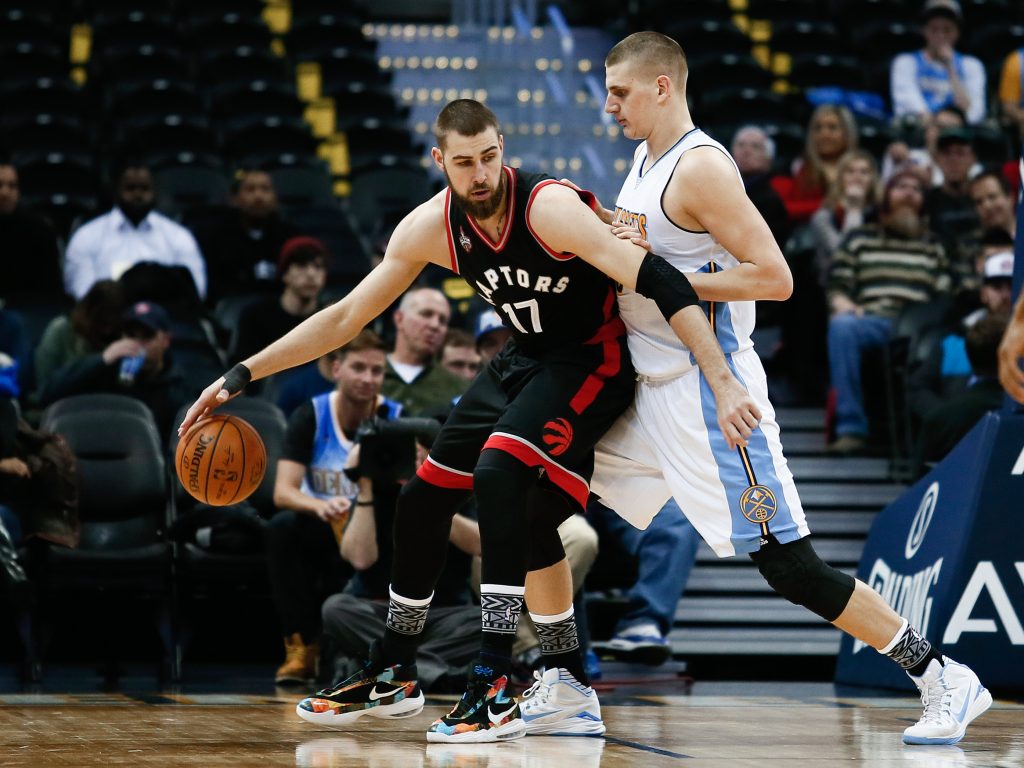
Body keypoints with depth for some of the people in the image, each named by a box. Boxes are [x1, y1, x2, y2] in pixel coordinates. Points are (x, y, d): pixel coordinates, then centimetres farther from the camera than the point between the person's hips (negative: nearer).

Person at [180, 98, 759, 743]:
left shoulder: (550, 207, -29)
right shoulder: (431, 228, -9)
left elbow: (659, 281, -34)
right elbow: (345, 318, 1)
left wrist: (723, 382, -42)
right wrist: (242, 376, -3)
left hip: (593, 358, -7)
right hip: (526, 358, 7)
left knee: (498, 471, -29)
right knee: (424, 498, 8)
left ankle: (497, 692, -28)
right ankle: (392, 677, 27)